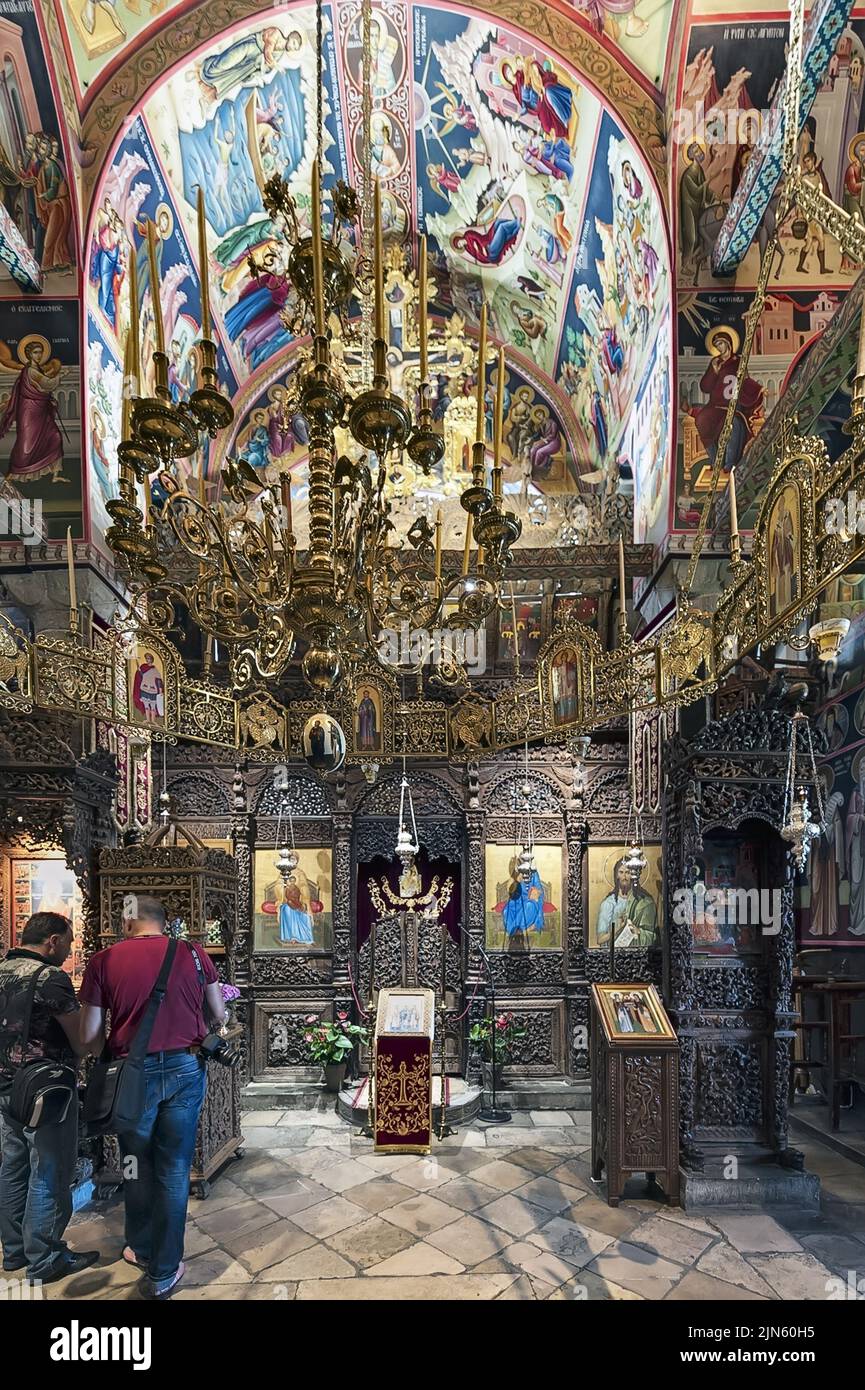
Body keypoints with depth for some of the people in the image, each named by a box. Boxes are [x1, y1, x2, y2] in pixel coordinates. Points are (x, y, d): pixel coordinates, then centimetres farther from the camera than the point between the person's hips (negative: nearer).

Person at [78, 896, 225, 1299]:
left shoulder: (103, 960, -5)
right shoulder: (192, 954, -2)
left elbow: (89, 1034, -3)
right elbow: (219, 1016, 6)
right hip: (185, 1069, 1)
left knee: (137, 1166, 21)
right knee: (174, 1171, 12)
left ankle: (142, 1250, 39)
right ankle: (164, 1272, 23)